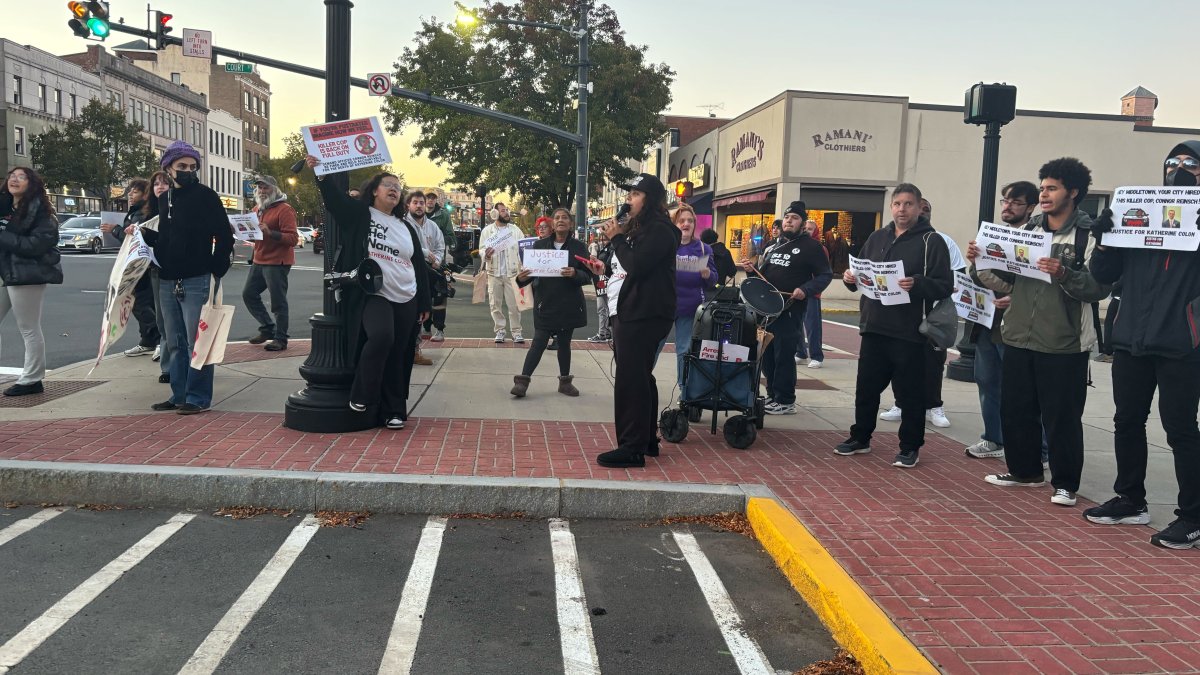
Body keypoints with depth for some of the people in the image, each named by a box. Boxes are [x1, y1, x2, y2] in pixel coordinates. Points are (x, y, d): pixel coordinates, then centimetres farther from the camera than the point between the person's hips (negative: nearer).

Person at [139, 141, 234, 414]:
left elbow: (224, 237, -8)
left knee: (196, 341, -4)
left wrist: (216, 272, -11)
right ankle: (179, 395, 21)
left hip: (197, 281, -7)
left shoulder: (206, 196, -5)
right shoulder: (164, 199, 15)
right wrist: (144, 234, 6)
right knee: (176, 342, 12)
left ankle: (198, 397, 3)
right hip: (167, 281, 7)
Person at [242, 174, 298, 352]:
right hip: (259, 261, 9)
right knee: (249, 294, 14)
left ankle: (280, 339, 3)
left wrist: (270, 233, -32)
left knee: (278, 302, -5)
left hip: (277, 262, -9)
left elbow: (293, 238, -19)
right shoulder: (257, 208, 15)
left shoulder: (284, 209, -12)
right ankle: (267, 328, 26)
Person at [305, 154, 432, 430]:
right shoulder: (359, 214, 4)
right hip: (371, 295, -5)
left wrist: (425, 303, 14)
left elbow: (420, 267, 17)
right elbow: (334, 198, -13)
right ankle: (361, 396, -10)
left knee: (398, 357, 6)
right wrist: (320, 173, -30)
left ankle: (394, 410, 16)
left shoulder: (406, 228, 16)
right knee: (380, 337, -29)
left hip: (406, 301, 5)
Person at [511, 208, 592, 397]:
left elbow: (588, 275, -3)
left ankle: (565, 381, 24)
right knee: (539, 342, -6)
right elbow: (531, 270, 2)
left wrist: (574, 274, -24)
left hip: (569, 304, 1)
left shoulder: (578, 247, 1)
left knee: (564, 343, 10)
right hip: (545, 303, -1)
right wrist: (522, 279, -20)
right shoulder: (540, 245, 2)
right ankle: (522, 380, -3)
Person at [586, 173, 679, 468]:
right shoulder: (638, 228, 20)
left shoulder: (660, 231, -11)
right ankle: (647, 440, 23)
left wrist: (617, 238, -12)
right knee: (639, 378, 14)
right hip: (628, 314, 11)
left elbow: (637, 266, -20)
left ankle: (632, 448, -6)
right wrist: (607, 267, 14)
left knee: (631, 380, -10)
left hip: (644, 317, -11)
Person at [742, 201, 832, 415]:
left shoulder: (810, 246, -3)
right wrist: (752, 270, 5)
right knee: (767, 354, 11)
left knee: (784, 356, -6)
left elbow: (825, 275, -7)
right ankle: (772, 395, 23)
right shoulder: (774, 245, 18)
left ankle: (786, 401, 4)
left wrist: (805, 289, -23)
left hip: (791, 311, -7)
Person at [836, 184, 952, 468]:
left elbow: (945, 286, -10)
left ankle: (910, 448, 15)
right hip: (873, 328, 5)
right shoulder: (876, 238, 14)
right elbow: (861, 274, 20)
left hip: (910, 333, -5)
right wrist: (851, 277, -2)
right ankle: (860, 438, 26)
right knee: (866, 388, 12)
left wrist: (917, 284, -28)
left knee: (909, 394, 2)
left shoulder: (932, 241, -3)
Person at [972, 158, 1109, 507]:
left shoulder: (1089, 235, -6)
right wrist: (979, 264, -5)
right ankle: (1025, 470, 31)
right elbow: (1003, 280, 12)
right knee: (1015, 410, 14)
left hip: (1064, 344, -6)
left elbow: (1100, 287, -16)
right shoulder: (1028, 229, 11)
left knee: (1061, 417, 2)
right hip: (1019, 338, 6)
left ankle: (1065, 484, 15)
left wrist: (1064, 274, -30)